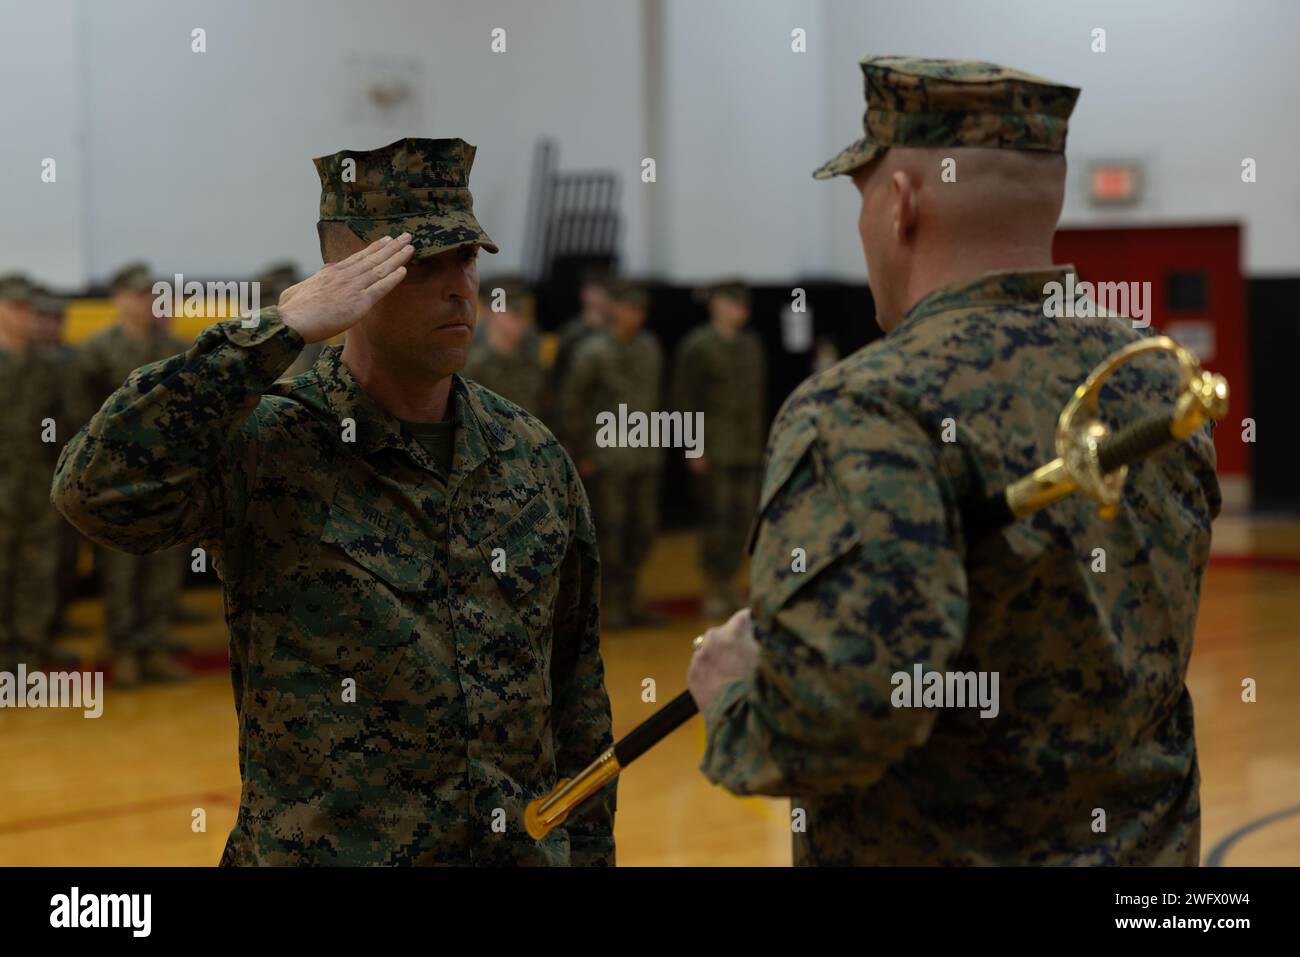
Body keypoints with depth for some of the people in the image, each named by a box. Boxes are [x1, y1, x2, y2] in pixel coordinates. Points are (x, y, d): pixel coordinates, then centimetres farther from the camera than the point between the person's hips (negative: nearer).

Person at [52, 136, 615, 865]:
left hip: (529, 847, 4)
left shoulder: (534, 457, 4)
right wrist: (279, 331, -27)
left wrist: (591, 850, 10)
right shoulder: (266, 446, -10)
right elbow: (99, 490, -30)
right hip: (324, 850, -4)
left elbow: (577, 694, 10)